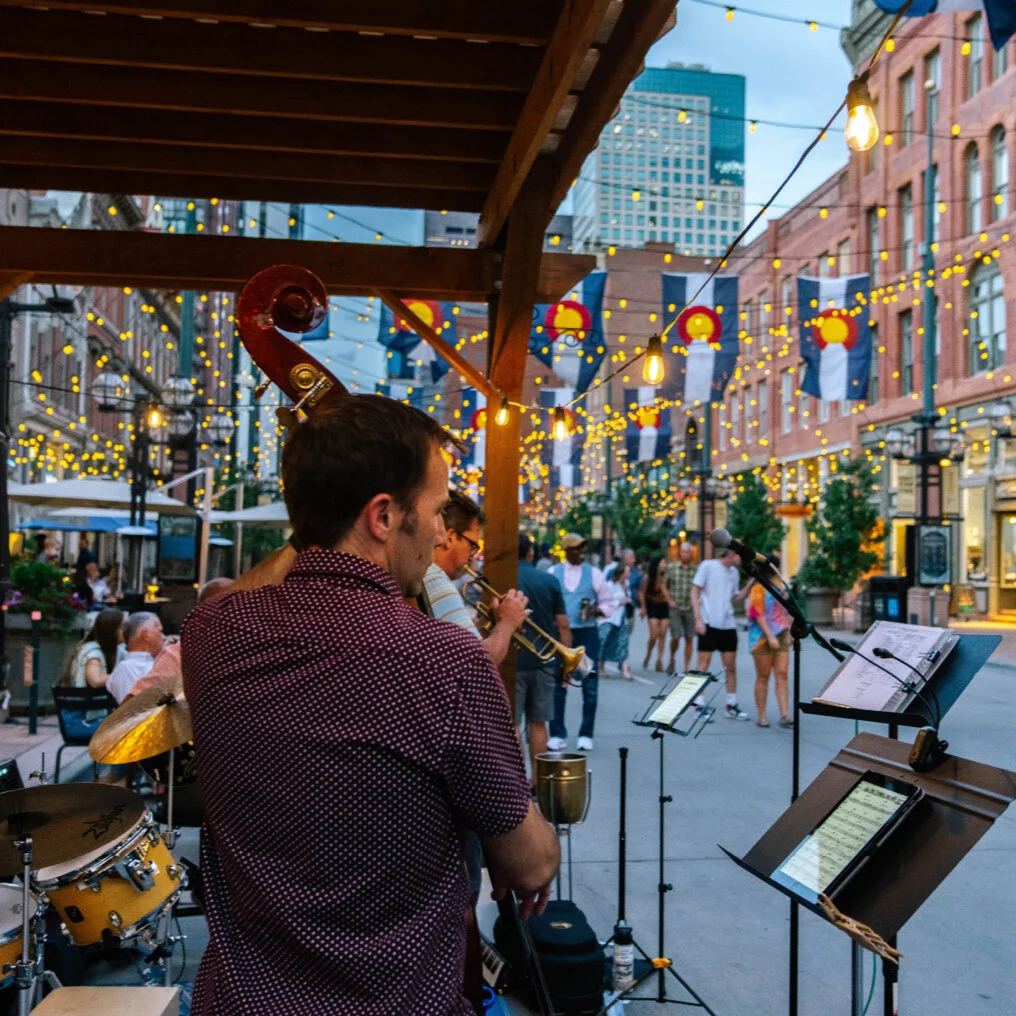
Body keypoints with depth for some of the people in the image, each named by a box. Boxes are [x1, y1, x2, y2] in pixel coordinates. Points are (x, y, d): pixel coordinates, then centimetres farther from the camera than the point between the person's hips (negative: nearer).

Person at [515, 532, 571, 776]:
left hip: (512, 662, -3)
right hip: (544, 662, 3)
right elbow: (563, 625, 3)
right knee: (538, 723, 11)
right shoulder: (550, 581, 1)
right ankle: (536, 779, 17)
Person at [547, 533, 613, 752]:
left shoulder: (594, 574, 4)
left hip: (587, 633, 0)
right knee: (557, 685, 1)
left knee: (589, 685, 1)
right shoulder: (552, 573, 5)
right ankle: (558, 734, 11)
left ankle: (586, 735, 11)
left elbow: (608, 604, 8)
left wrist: (596, 610, -12)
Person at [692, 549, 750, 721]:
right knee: (703, 663, -3)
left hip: (728, 624, 6)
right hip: (709, 623, -6)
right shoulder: (708, 566, -4)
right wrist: (698, 619, -13)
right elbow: (695, 592, -6)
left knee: (731, 666, 8)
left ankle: (732, 706, 18)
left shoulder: (733, 572, 14)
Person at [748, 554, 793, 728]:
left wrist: (790, 632, 12)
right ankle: (761, 716, 8)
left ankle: (784, 715, -7)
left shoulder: (781, 586, 16)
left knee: (782, 675, -3)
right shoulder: (759, 588, -6)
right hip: (763, 637, -6)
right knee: (763, 677, 1)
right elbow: (758, 614, -12)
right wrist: (770, 636, -17)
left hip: (781, 636, 6)